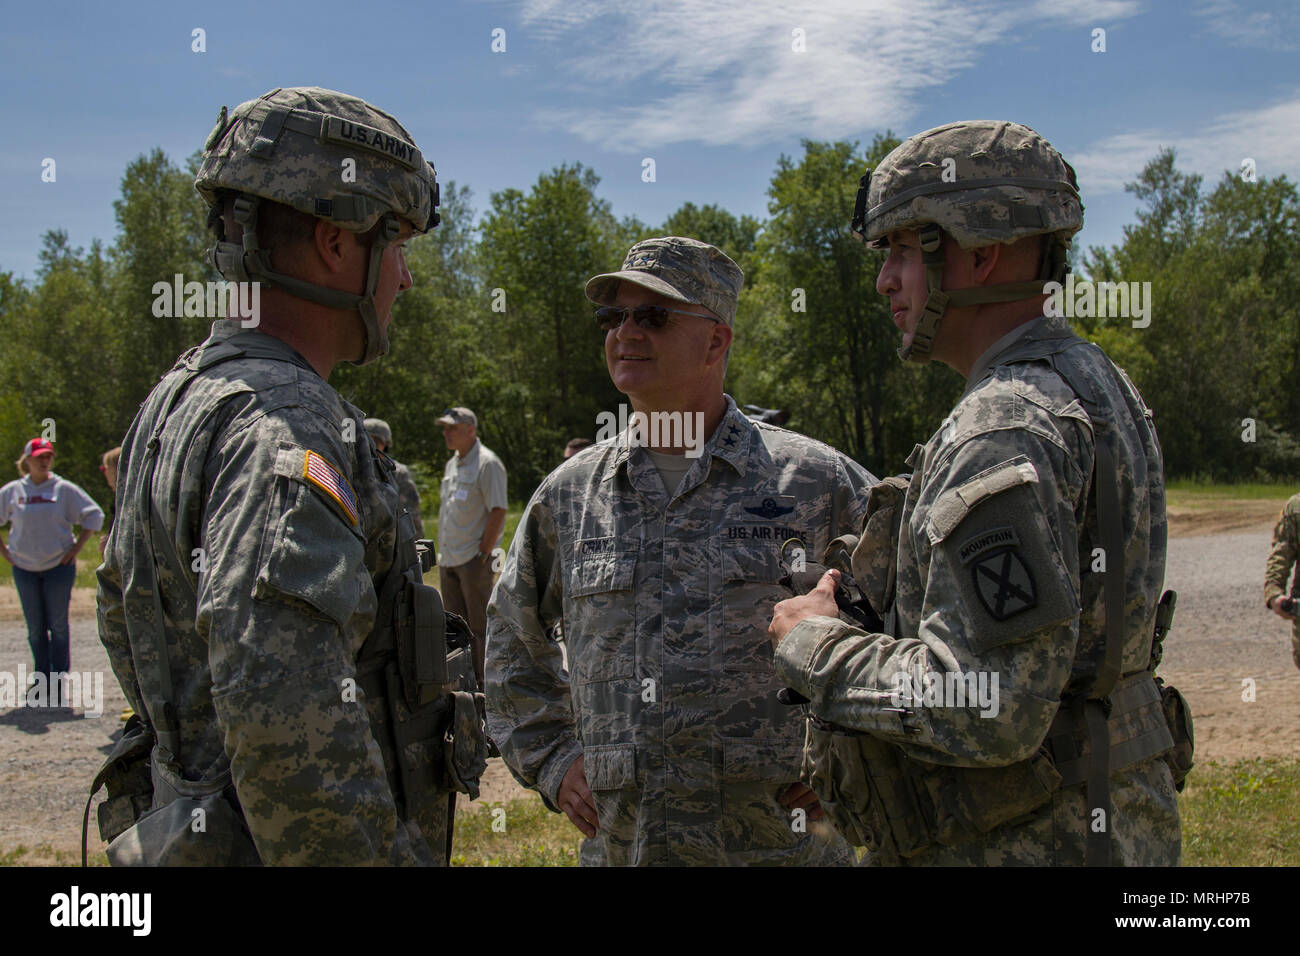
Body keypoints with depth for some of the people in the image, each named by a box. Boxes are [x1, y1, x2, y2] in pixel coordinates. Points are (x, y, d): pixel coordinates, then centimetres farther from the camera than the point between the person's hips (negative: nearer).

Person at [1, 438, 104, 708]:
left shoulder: (64, 489, -1)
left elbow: (94, 515, 2)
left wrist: (76, 547, -3)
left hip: (59, 567, -2)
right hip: (24, 569, 2)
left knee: (58, 626, -1)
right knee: (35, 629, 6)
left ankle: (59, 683, 5)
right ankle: (40, 681, 15)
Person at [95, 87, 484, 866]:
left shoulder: (182, 398, 10)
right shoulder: (282, 428, -22)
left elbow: (126, 621, 22)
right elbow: (282, 709, -33)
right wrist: (383, 858, -26)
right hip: (272, 846, -9)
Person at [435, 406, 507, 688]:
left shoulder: (487, 464, -10)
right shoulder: (451, 464, 16)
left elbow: (498, 511, -16)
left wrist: (483, 553, -17)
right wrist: (442, 550, 14)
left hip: (474, 558, -8)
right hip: (448, 558, 9)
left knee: (480, 623, -3)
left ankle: (486, 683, 3)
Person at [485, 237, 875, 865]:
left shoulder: (816, 480, -3)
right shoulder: (567, 493, 6)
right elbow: (511, 640, 20)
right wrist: (549, 757, 11)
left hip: (784, 842, -2)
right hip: (619, 843, 3)